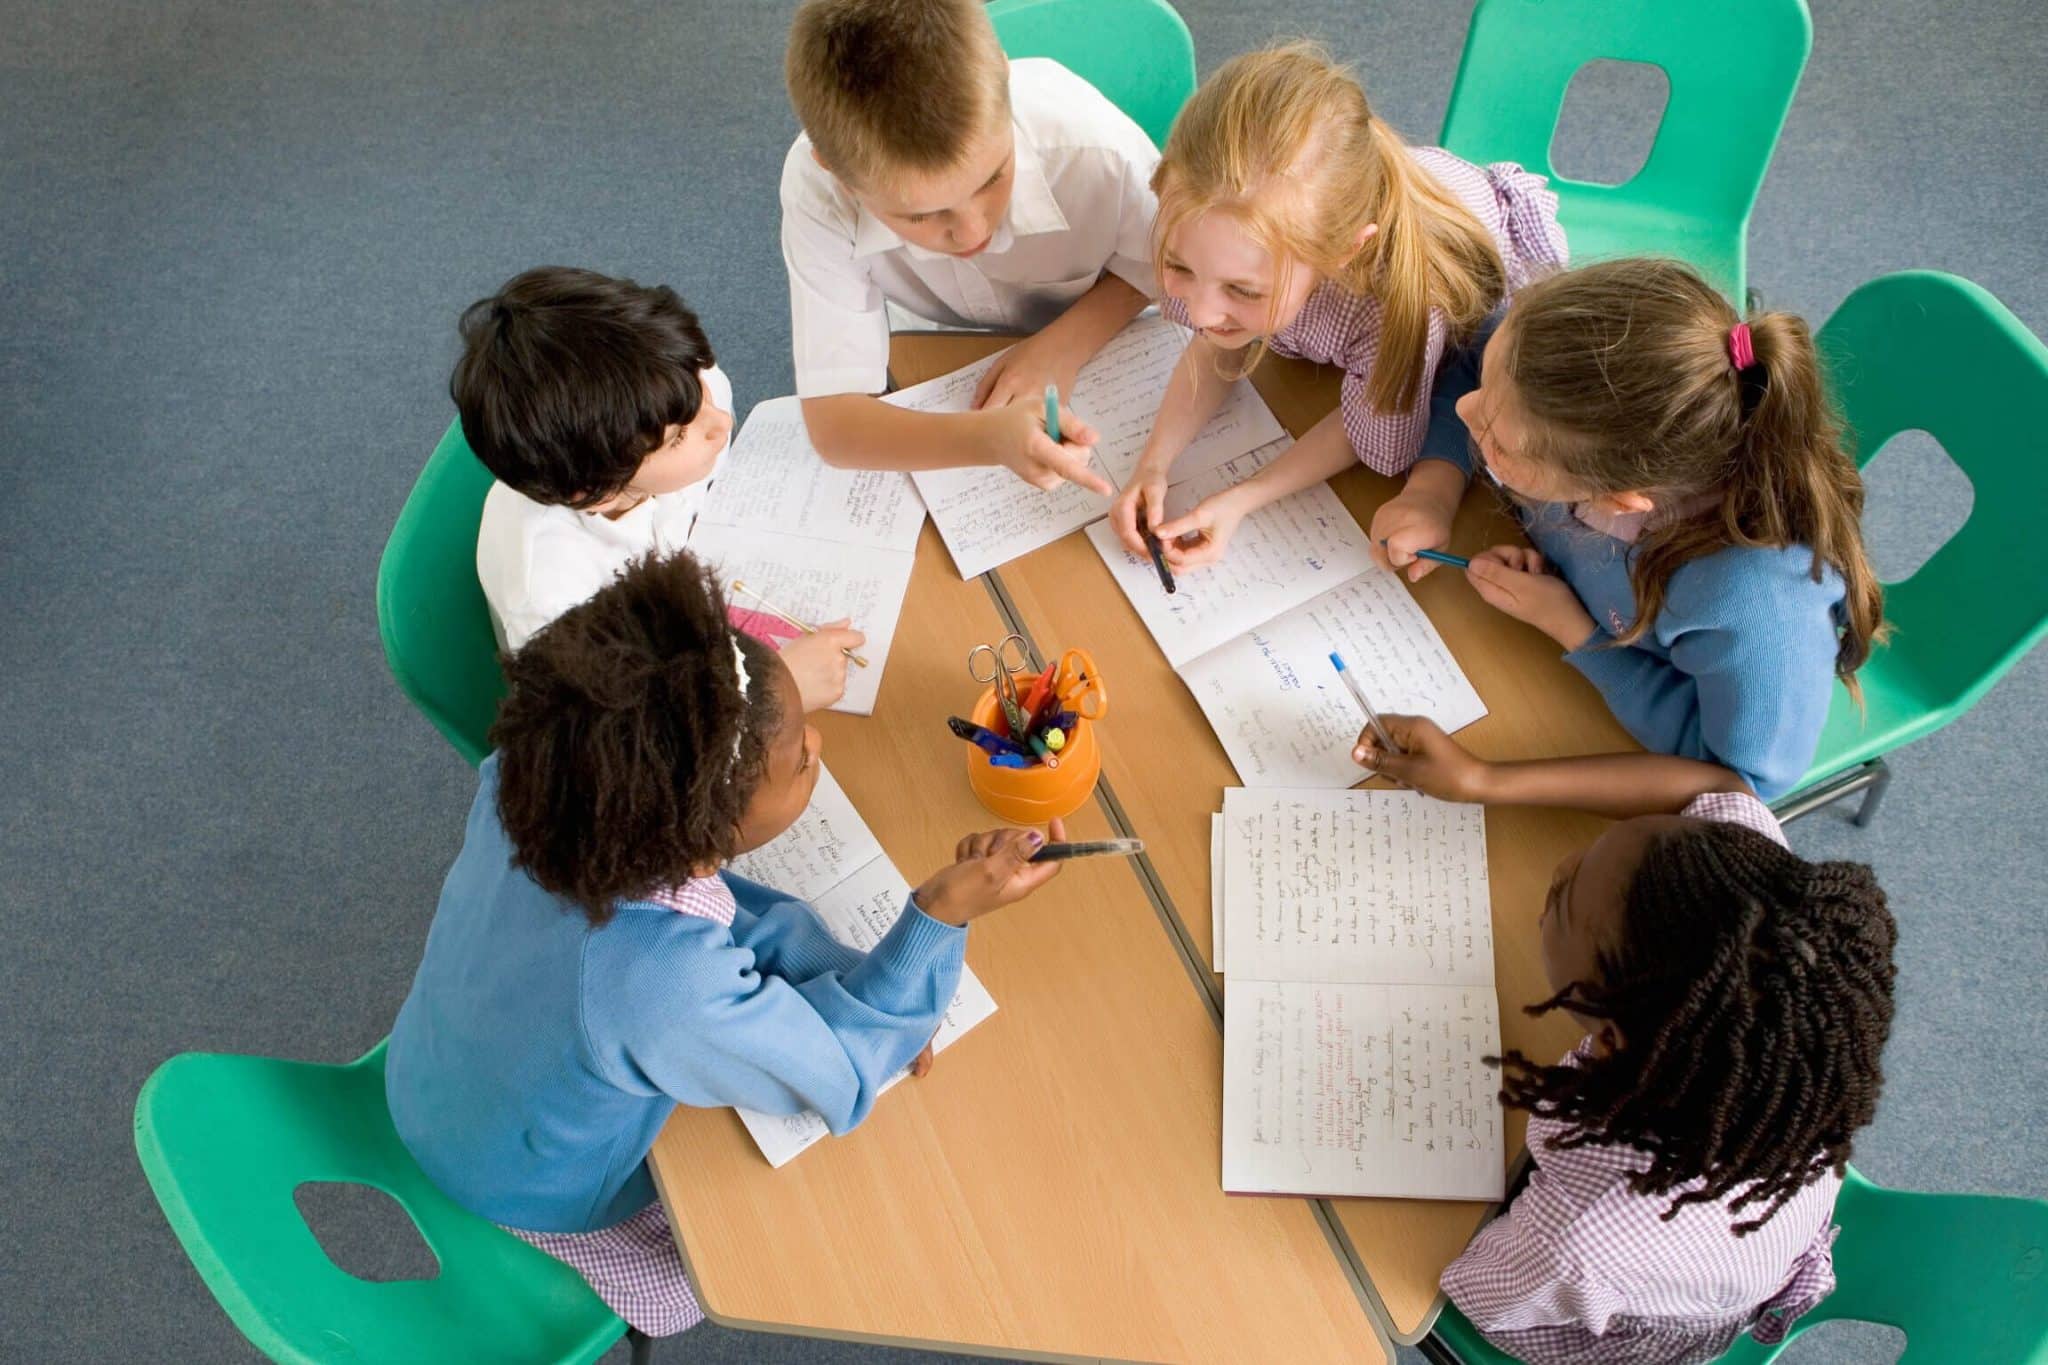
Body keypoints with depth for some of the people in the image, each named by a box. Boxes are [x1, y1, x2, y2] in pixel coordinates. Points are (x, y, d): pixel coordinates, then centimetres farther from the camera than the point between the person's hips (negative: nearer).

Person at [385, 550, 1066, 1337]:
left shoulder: (523, 778, -30)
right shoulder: (669, 994, -46)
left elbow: (688, 891, -12)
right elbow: (840, 1077, -26)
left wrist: (846, 979, -17)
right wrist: (942, 917, -33)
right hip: (534, 1207, -5)